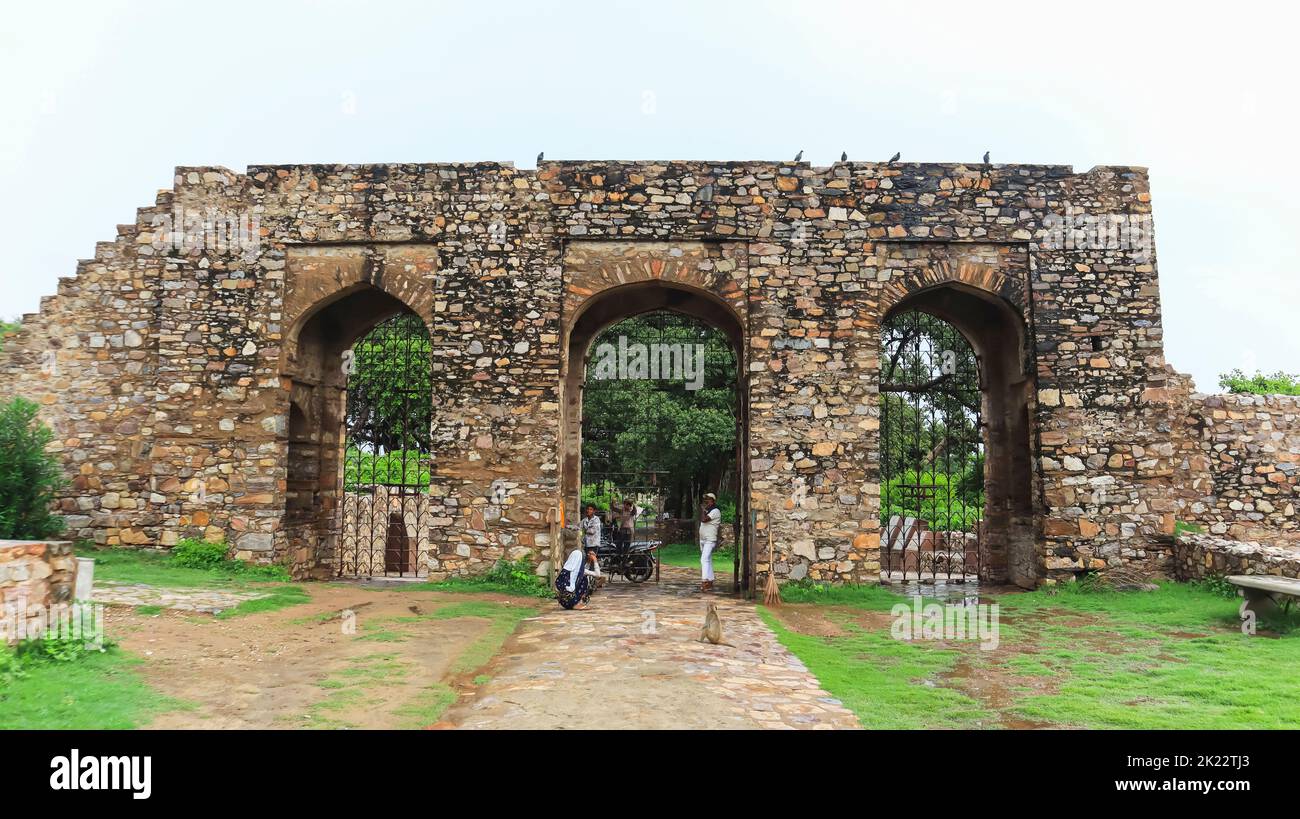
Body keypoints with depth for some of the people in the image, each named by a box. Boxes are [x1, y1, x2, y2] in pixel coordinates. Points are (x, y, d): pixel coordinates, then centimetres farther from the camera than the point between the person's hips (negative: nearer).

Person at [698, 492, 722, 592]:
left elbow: (704, 519, -22)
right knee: (708, 561, 13)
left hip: (710, 540, -10)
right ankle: (710, 582, 18)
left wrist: (703, 509, -11)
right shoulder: (707, 511, 19)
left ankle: (705, 581, -29)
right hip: (703, 539, 10)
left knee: (705, 559, -21)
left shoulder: (715, 511, -11)